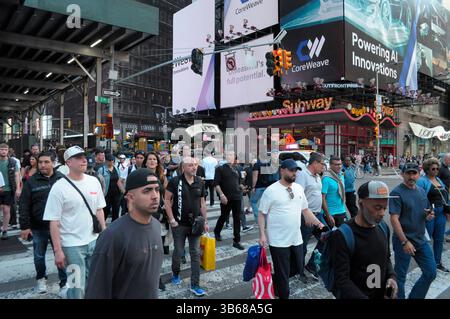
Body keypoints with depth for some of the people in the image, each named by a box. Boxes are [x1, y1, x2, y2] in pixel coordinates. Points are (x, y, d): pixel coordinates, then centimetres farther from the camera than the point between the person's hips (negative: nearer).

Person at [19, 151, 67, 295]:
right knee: (39, 256, 18)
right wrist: (24, 226, -6)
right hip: (38, 227, 1)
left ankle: (64, 283, 18)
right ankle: (41, 279, 40)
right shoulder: (31, 181, -4)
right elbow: (24, 206, -3)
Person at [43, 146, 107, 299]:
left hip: (94, 240, 5)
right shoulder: (59, 187, -12)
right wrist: (58, 250, -12)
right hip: (72, 245, -4)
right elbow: (54, 221, -11)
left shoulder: (94, 181, 1)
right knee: (78, 288, 5)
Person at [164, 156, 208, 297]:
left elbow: (202, 202, 9)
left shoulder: (199, 182, 3)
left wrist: (205, 221, 6)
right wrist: (171, 219, -11)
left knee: (196, 254, 5)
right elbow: (167, 200, -7)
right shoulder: (175, 181, -9)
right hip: (179, 224, -3)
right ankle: (175, 274, 39)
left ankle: (195, 285, 15)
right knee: (178, 252, 11)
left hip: (195, 224, 3)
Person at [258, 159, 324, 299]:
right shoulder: (271, 190, -13)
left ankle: (274, 281, 42)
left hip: (296, 239, 7)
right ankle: (283, 295, 27)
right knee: (283, 274, 5)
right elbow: (261, 214, -9)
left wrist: (319, 223, 8)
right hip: (278, 241, -6)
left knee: (298, 267, 20)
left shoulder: (298, 188, 5)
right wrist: (262, 234, -17)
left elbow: (305, 209, 14)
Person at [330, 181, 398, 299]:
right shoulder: (342, 236, -25)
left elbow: (386, 258, 13)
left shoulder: (383, 228, -2)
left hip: (382, 294, 6)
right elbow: (342, 280, -24)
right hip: (355, 296, -6)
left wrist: (391, 277, -5)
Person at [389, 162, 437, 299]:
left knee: (431, 273, 13)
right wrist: (405, 242, -24)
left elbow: (426, 213, 20)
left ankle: (415, 297, 31)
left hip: (421, 240, 7)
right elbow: (394, 219, -19)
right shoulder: (397, 193, -15)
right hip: (403, 240, -7)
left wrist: (429, 215, -4)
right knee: (400, 276, 5)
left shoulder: (421, 191, 8)